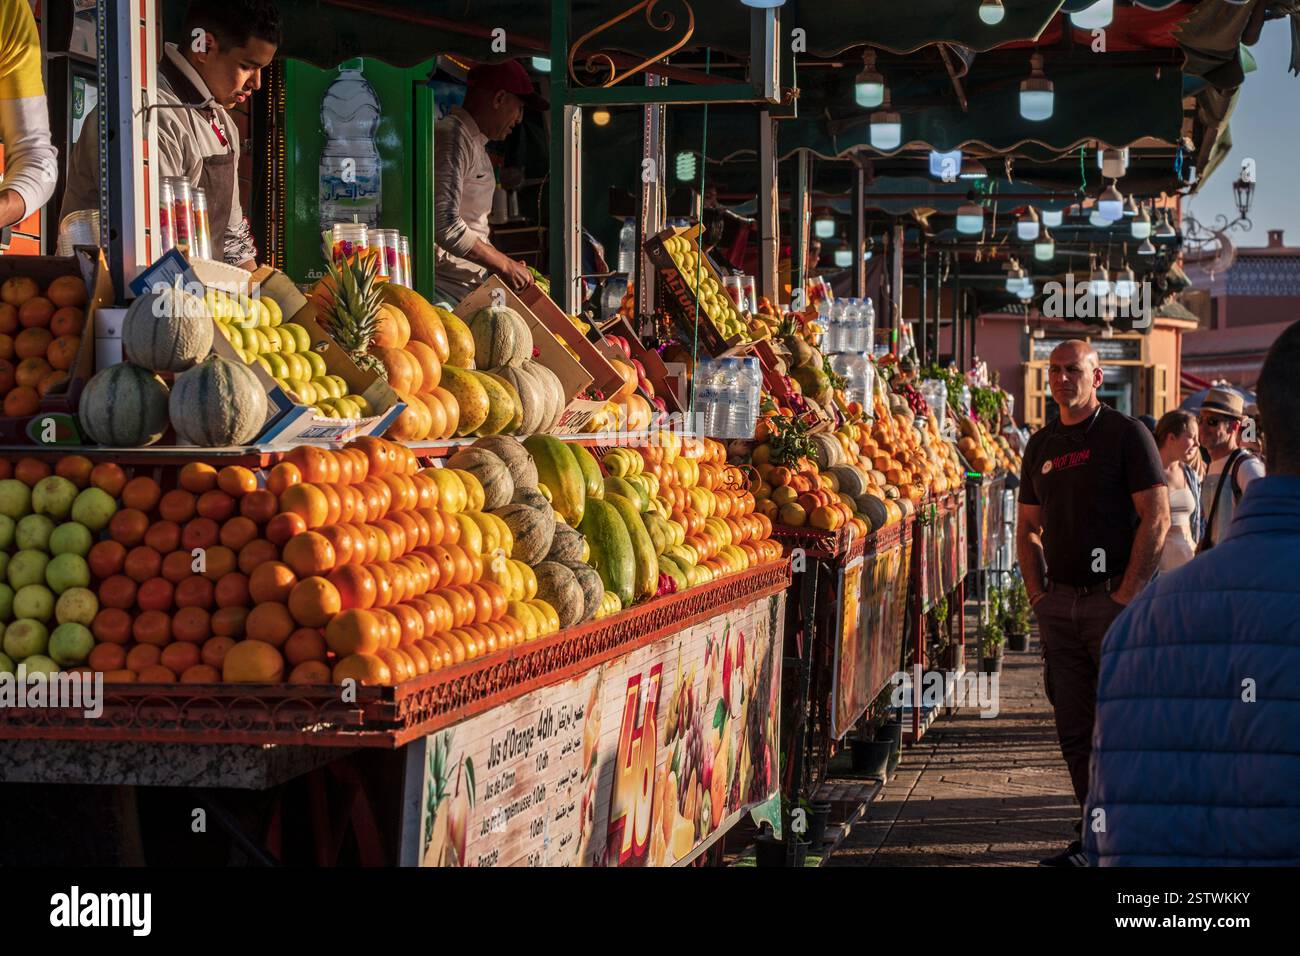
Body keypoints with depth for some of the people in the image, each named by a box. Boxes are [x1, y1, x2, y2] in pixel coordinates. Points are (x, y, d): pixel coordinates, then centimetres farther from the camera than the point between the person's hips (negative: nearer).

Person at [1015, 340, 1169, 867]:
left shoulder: (1125, 433, -4)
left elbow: (1156, 516, -9)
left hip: (1114, 599, -6)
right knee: (1074, 728, 8)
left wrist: (1128, 592, -13)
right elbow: (1028, 526, 19)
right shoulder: (1041, 444, 13)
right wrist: (1038, 592, 7)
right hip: (1060, 604, 6)